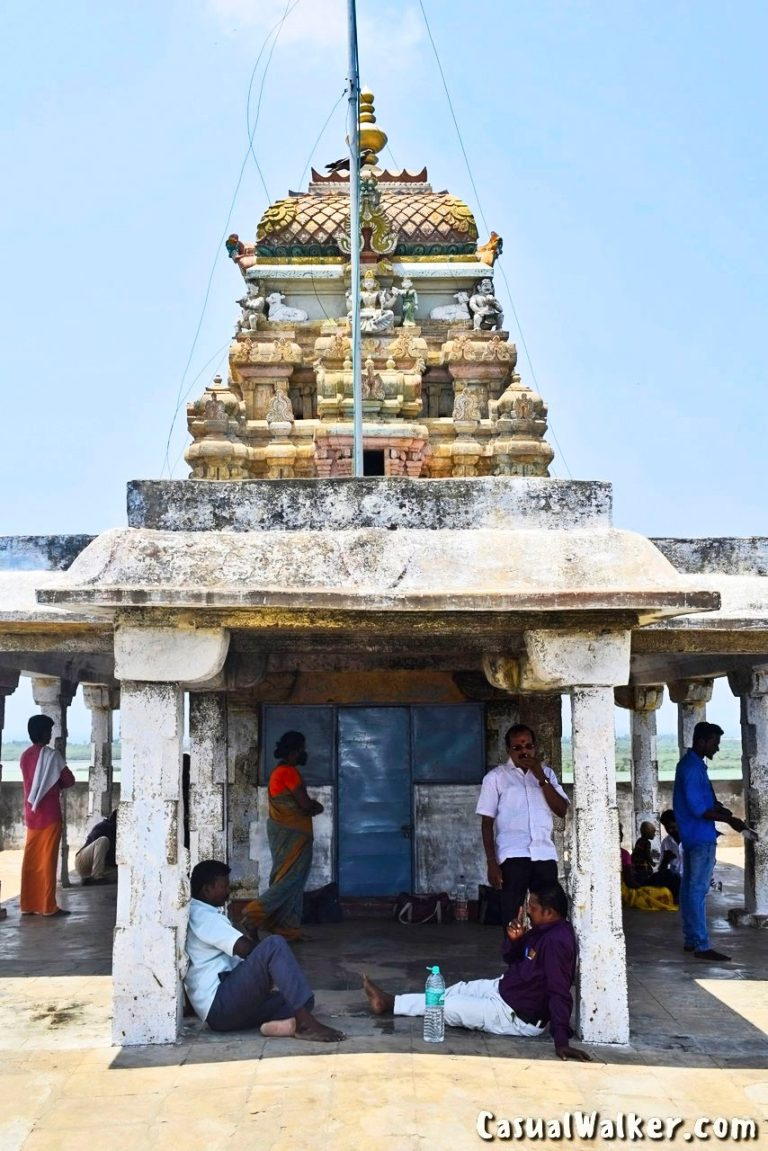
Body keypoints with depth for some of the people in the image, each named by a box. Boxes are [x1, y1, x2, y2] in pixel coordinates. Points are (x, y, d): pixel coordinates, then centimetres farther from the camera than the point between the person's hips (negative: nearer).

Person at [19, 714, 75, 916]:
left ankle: (28, 905, 13)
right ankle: (48, 906, 1)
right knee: (47, 860, -3)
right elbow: (69, 780, -8)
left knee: (31, 859, 9)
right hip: (49, 814, -6)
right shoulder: (52, 755, -12)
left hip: (31, 813, 7)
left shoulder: (25, 756, 8)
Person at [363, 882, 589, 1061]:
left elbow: (560, 993, -35)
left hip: (518, 1017, -9)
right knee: (459, 989, 18)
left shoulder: (556, 941, -31)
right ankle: (391, 1002, 32)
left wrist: (561, 1041, -38)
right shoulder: (543, 930, 0)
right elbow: (510, 958, 9)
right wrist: (513, 939, -13)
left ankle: (390, 1004, 22)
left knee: (447, 1006, 0)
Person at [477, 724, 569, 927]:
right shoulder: (495, 777, 5)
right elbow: (487, 823, 2)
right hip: (513, 857, -3)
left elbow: (562, 810, 4)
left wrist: (541, 778, -5)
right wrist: (492, 863, -5)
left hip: (545, 855, 3)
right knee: (512, 916, -5)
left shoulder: (546, 773, 15)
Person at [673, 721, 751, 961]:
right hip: (701, 837, -11)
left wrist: (719, 808, 5)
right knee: (699, 889, -9)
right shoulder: (693, 768, -19)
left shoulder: (691, 764, 14)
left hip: (691, 835, 11)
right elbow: (698, 809, -22)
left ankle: (690, 940, 19)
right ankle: (702, 946, -9)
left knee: (689, 887, 12)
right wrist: (729, 820, -18)